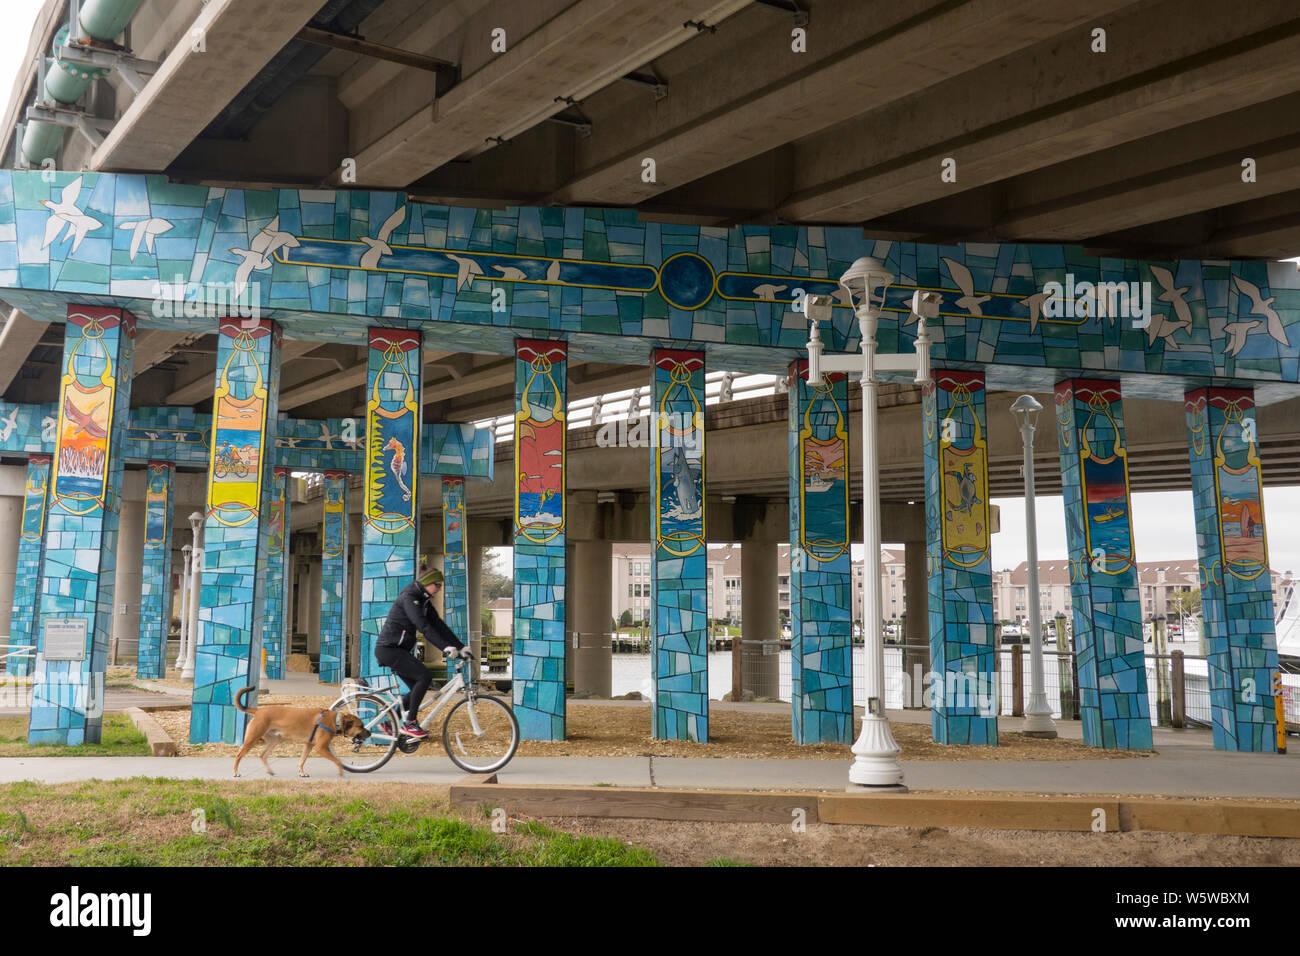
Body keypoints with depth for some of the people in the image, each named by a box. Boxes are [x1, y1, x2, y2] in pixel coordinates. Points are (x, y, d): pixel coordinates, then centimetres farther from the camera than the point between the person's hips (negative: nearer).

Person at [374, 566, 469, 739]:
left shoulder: (424, 601, 11)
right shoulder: (409, 597, -17)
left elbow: (439, 625, 7)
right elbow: (423, 626, -29)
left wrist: (461, 646, -1)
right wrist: (445, 647, -38)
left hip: (399, 650, 9)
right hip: (388, 649, -9)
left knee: (418, 689, 6)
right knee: (424, 676, -20)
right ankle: (410, 723, -12)